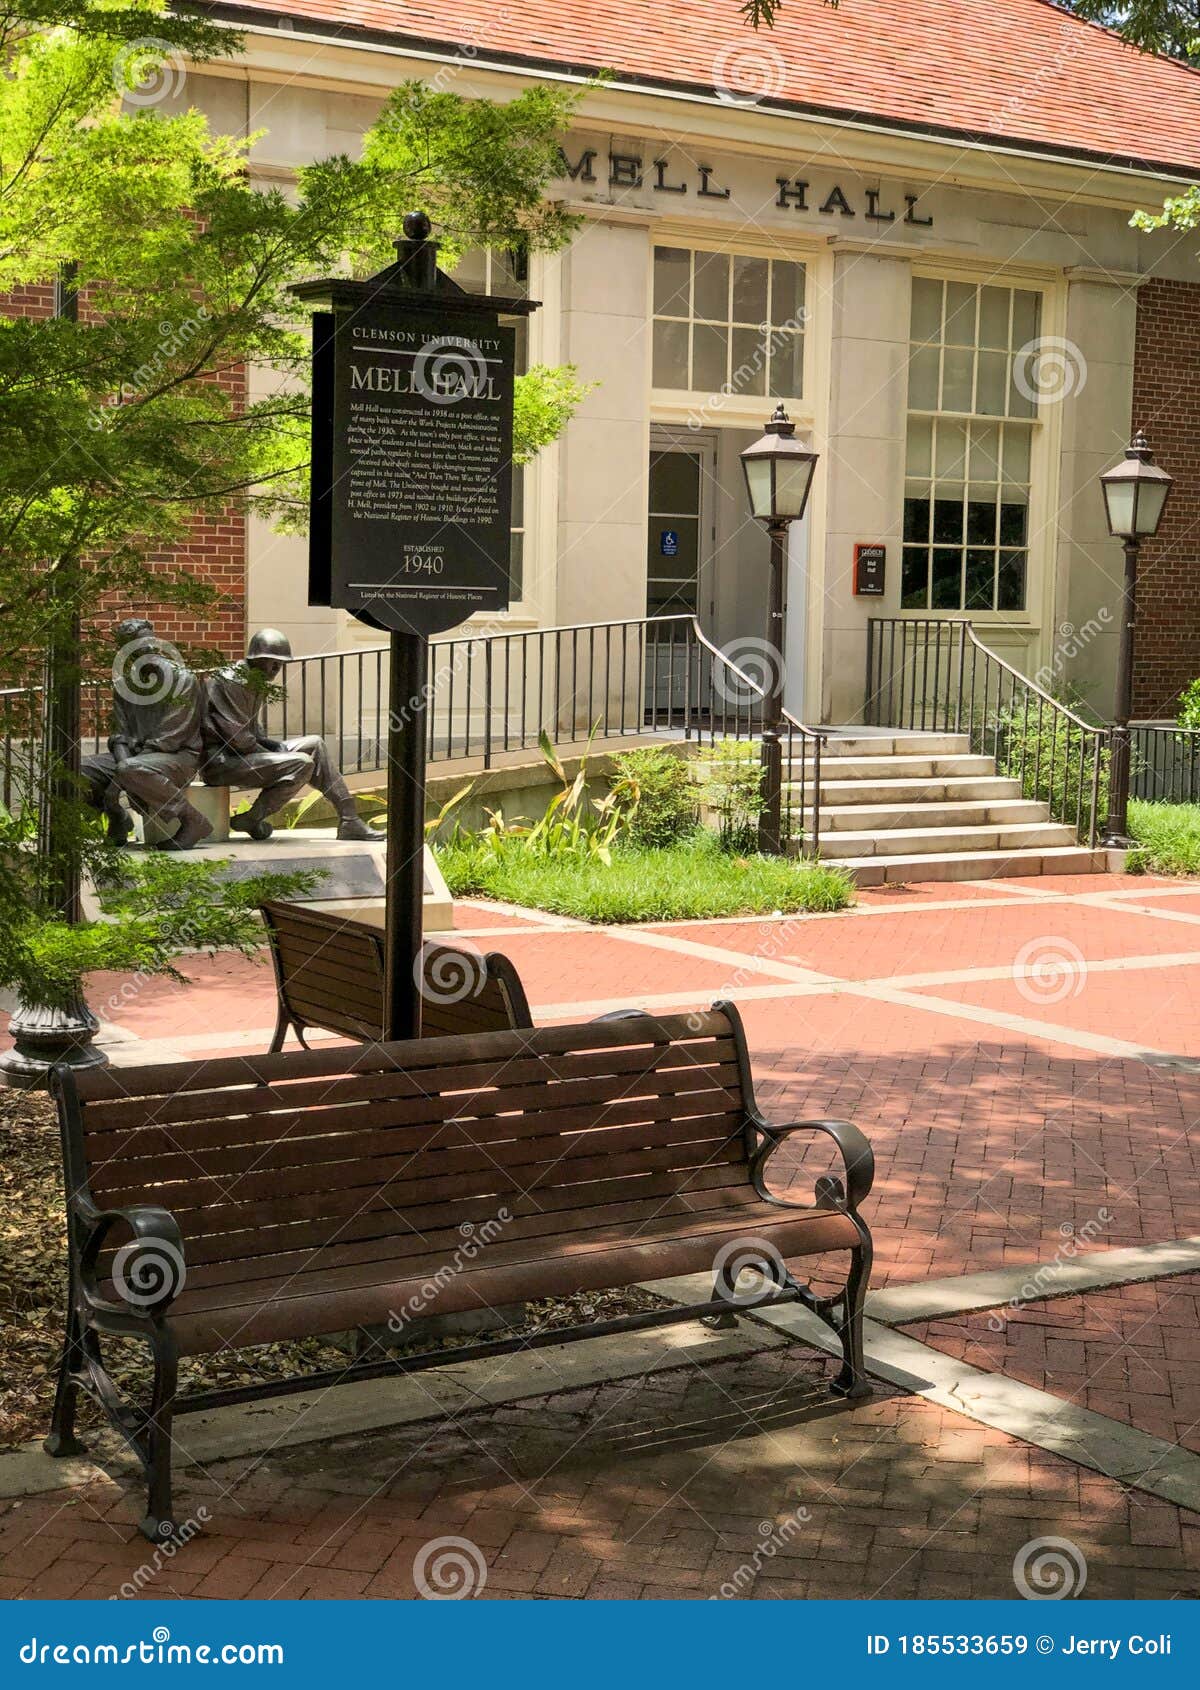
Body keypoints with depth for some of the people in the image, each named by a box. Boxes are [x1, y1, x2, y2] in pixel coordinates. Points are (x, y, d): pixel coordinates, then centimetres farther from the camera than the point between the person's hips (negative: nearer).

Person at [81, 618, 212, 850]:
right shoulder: (122, 686, 9)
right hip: (139, 755, 6)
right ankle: (118, 818, 12)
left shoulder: (184, 682, -10)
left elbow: (169, 738, -16)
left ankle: (193, 822, -24)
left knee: (131, 771, -37)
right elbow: (122, 736, 7)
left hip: (178, 755, -6)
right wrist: (122, 759, -18)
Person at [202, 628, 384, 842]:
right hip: (221, 761, -11)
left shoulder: (254, 682, 16)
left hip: (245, 752, 11)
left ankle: (349, 822, 6)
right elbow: (238, 738, -21)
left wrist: (277, 747, 3)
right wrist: (276, 757, -12)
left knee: (315, 744, 8)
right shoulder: (231, 681, -17)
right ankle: (249, 819, -14)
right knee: (302, 764, -23)